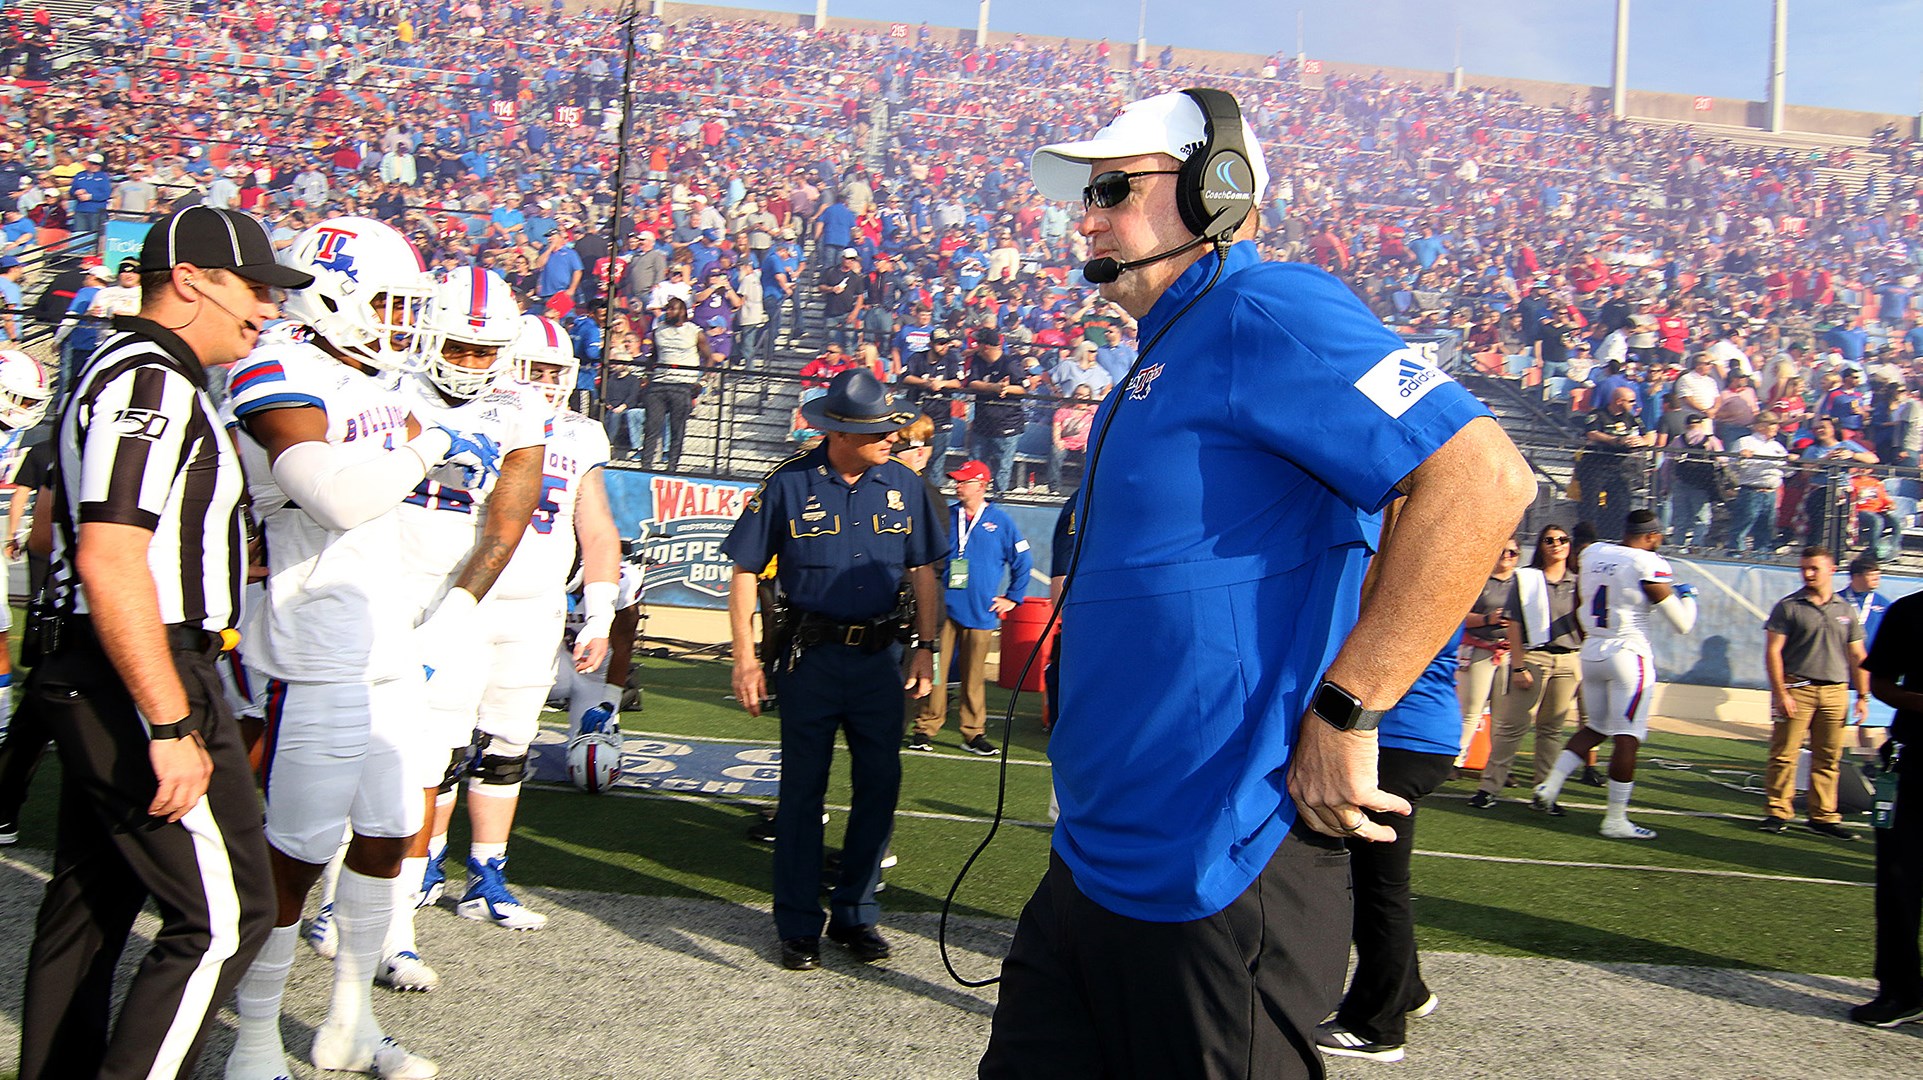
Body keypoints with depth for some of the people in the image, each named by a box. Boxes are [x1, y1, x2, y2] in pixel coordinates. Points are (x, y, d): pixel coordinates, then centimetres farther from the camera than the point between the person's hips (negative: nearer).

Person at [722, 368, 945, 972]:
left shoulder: (904, 486, 2)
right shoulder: (790, 484, -7)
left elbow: (923, 572, 11)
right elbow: (745, 572, -3)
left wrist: (926, 648, 4)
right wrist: (746, 659, -8)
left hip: (881, 656, 3)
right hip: (811, 656, -3)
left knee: (880, 784, 7)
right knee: (803, 788, 4)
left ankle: (856, 913, 22)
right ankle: (799, 925, 14)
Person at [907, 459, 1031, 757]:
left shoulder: (1000, 521, 4)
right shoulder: (945, 517, 8)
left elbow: (1022, 561, 11)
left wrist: (1012, 598, 9)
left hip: (980, 614, -1)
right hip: (945, 608, 1)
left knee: (973, 676, 4)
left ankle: (974, 734, 12)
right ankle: (925, 729, 2)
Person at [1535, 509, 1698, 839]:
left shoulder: (1592, 554, 6)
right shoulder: (1649, 565, -12)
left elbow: (1578, 609, 18)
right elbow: (1682, 624, -6)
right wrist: (1687, 595, 13)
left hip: (1591, 653, 7)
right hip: (1628, 655, -7)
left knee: (1596, 728, 19)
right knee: (1627, 737, -1)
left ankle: (1549, 786, 7)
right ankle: (1615, 820, 0)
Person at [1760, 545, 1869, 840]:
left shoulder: (1847, 611, 13)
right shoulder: (1789, 606, 1)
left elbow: (1857, 657, 17)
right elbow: (1772, 651, -3)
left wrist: (1862, 697, 10)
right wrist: (1780, 693, -10)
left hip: (1835, 692, 3)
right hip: (1797, 688, -3)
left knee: (1828, 759, 4)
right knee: (1785, 754, -4)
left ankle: (1823, 817, 10)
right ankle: (1778, 812, 3)